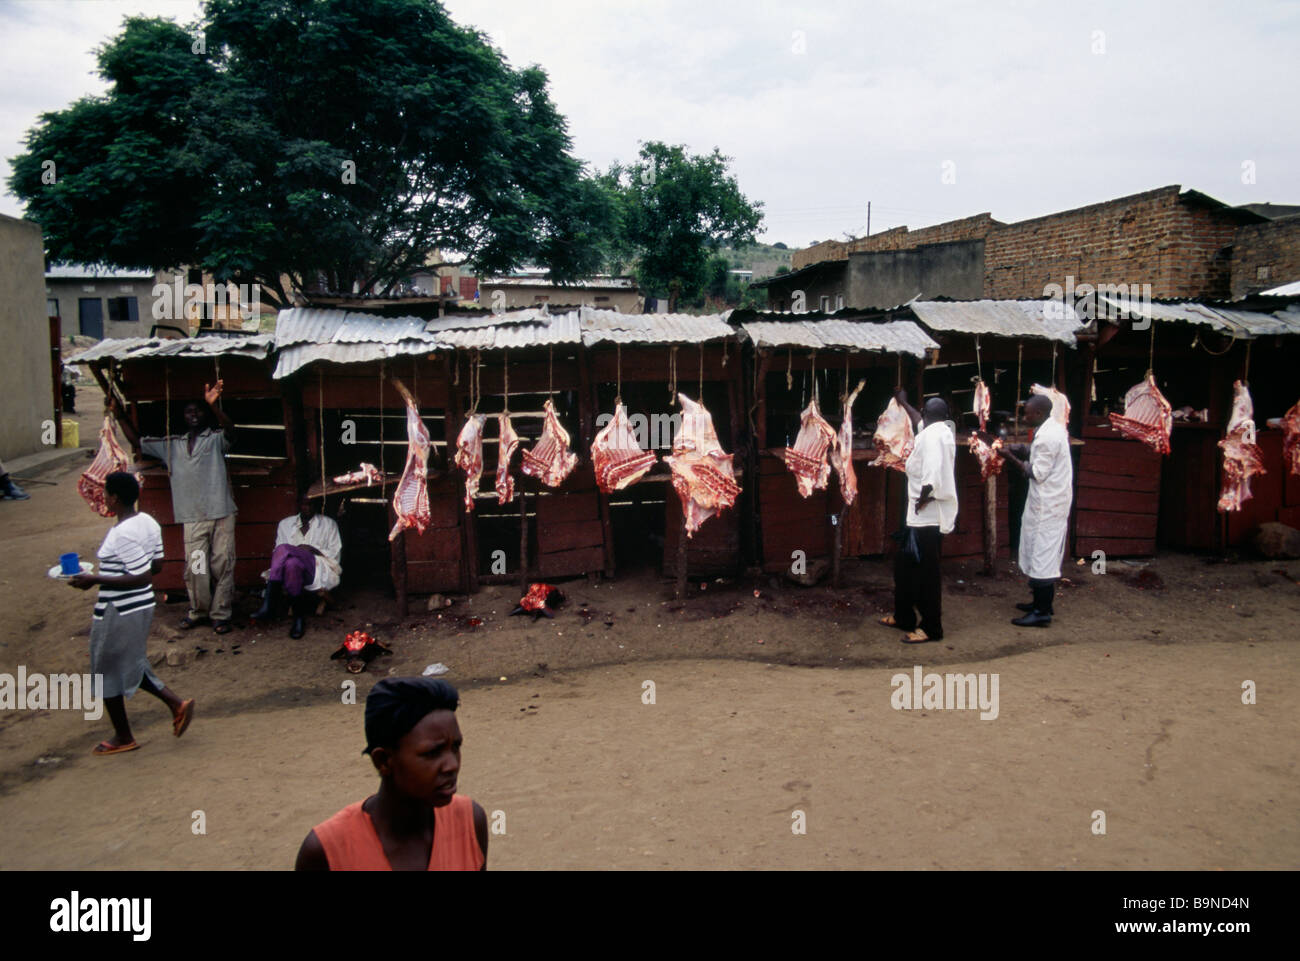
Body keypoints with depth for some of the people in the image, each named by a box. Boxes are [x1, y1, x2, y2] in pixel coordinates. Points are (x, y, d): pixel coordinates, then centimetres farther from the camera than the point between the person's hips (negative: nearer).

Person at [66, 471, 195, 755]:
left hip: (118, 612, -9)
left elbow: (142, 578, -27)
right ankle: (177, 704, 16)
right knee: (131, 665, 24)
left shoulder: (122, 534, -24)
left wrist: (94, 580, -23)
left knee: (106, 671, 10)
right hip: (142, 606, 9)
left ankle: (123, 737, 24)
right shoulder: (148, 522, 3)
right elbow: (156, 564, 11)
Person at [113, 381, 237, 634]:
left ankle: (220, 614, 9)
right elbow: (137, 440, 23)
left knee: (222, 565, -1)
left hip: (221, 513, -3)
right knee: (195, 568, 1)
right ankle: (198, 611, 19)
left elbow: (230, 431, -19)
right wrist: (120, 415, 12)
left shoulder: (215, 440, 3)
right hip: (193, 517, 3)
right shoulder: (172, 445, 18)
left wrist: (213, 405, -36)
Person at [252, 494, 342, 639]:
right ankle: (299, 616, -38)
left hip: (318, 569, -2)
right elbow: (277, 553, 18)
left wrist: (313, 549, -5)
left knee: (283, 549, -33)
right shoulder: (285, 524, 26)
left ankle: (269, 604, -31)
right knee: (292, 563, -39)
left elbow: (335, 553, 12)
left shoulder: (328, 523, 21)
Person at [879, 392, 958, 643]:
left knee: (926, 571, -3)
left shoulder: (933, 435, -17)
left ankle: (931, 627, 6)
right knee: (904, 564, 19)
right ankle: (903, 616, 30)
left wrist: (922, 500, -17)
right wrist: (903, 403, 48)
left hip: (928, 516, -10)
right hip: (921, 516, 10)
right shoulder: (939, 430, 13)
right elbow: (920, 423, 37)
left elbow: (932, 478, -29)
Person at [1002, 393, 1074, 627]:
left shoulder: (1046, 437, -21)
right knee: (1047, 555, 17)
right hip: (1053, 501, 11)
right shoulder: (1055, 429, 11)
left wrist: (1014, 460, -12)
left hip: (1046, 506, -11)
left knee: (1042, 555, -6)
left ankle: (1042, 612, -2)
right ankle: (1042, 602, 28)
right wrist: (1024, 452, 3)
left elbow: (1038, 474, -20)